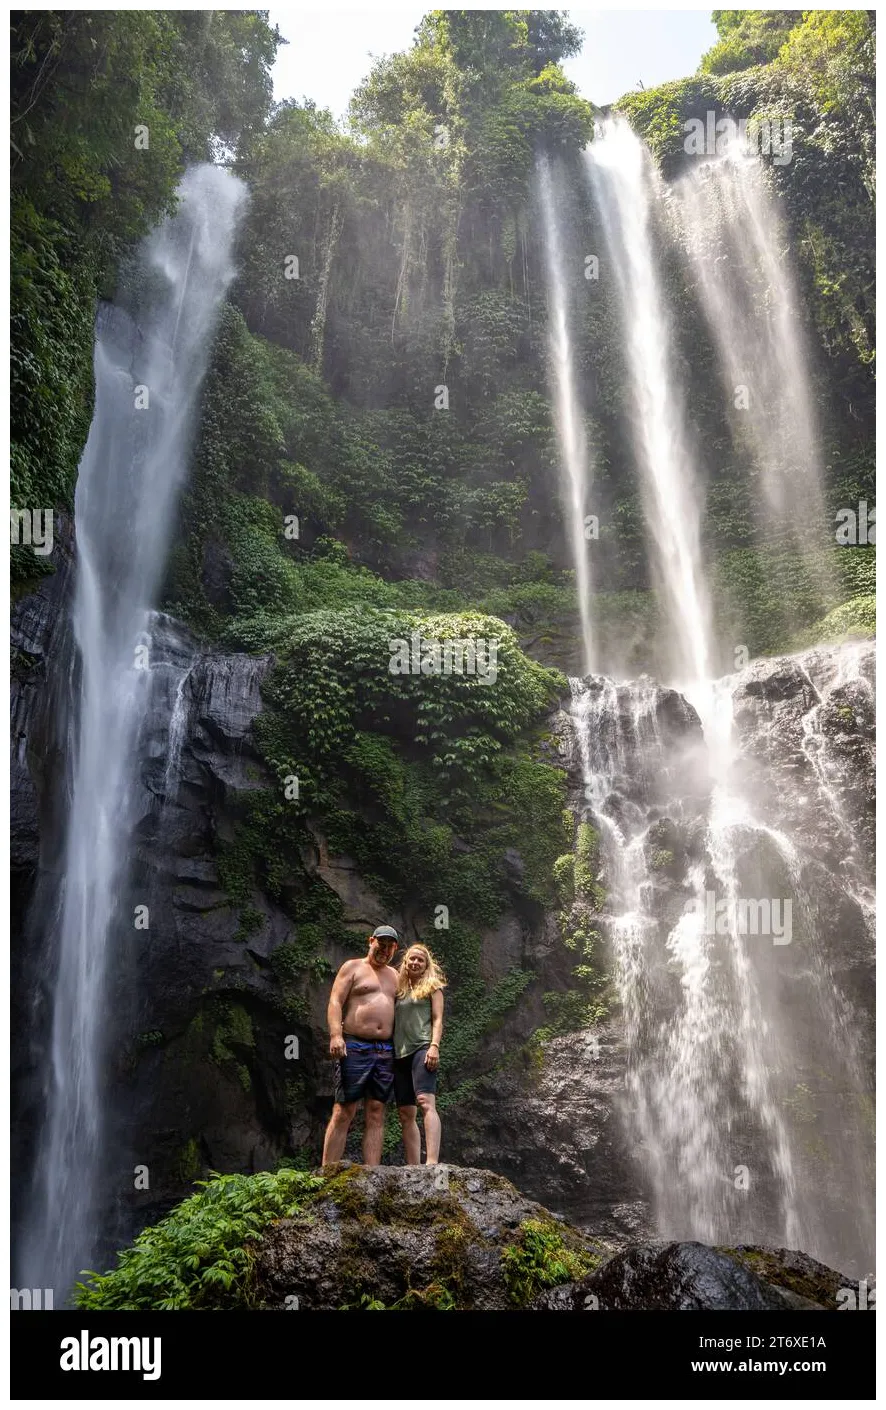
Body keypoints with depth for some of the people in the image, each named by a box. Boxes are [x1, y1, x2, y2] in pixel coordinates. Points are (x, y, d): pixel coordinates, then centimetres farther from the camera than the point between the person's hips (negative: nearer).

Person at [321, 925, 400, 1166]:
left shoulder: (394, 975, 21)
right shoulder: (353, 967, 5)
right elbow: (335, 1002, -4)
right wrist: (335, 1035, -19)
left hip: (385, 1052, 5)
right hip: (355, 1047, -5)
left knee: (376, 1113, 0)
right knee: (343, 1112, -8)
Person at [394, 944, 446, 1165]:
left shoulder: (432, 986, 10)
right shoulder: (399, 989, 22)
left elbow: (437, 1019, 1)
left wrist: (434, 1046, -14)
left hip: (421, 1049, -6)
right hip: (400, 1054, 6)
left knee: (425, 1102, -24)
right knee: (405, 1114, 2)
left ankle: (432, 1162, -35)